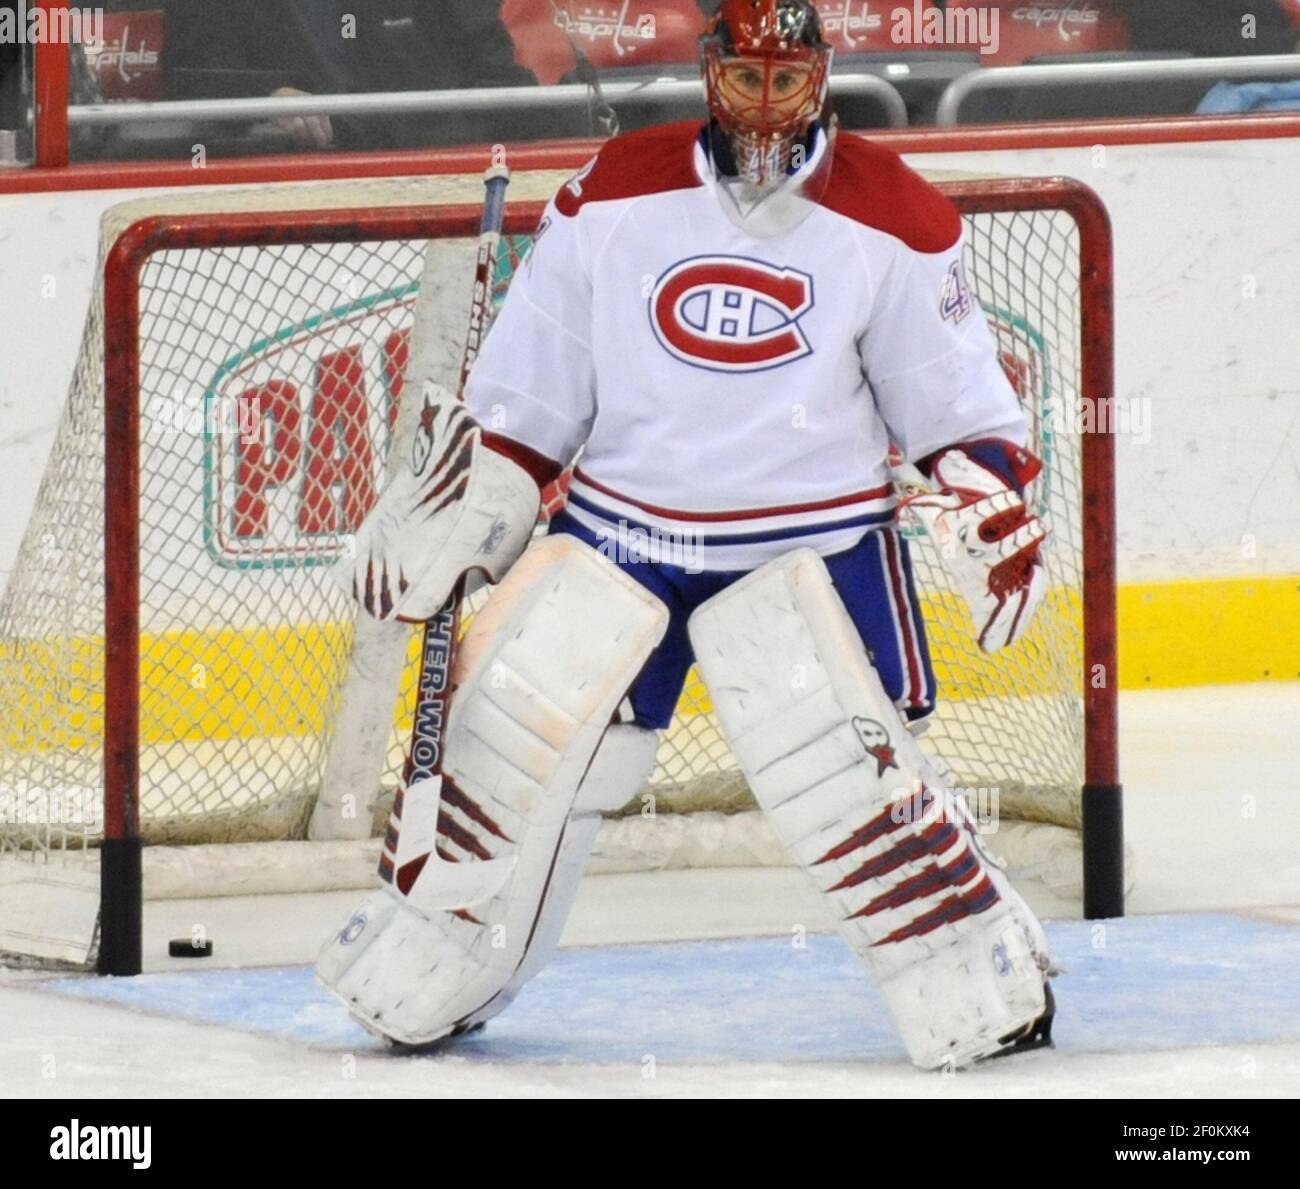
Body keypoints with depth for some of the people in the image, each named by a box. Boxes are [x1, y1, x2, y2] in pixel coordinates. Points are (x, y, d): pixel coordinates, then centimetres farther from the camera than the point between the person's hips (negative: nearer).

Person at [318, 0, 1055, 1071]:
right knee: (507, 739, 0)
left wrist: (993, 509, -10)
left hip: (811, 533, -2)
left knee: (845, 769, -16)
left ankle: (990, 995, -3)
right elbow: (523, 395, 6)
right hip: (620, 524, 2)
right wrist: (453, 515, 3)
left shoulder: (893, 218, -4)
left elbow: (954, 398, 3)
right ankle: (418, 983, 18)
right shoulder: (613, 197, -1)